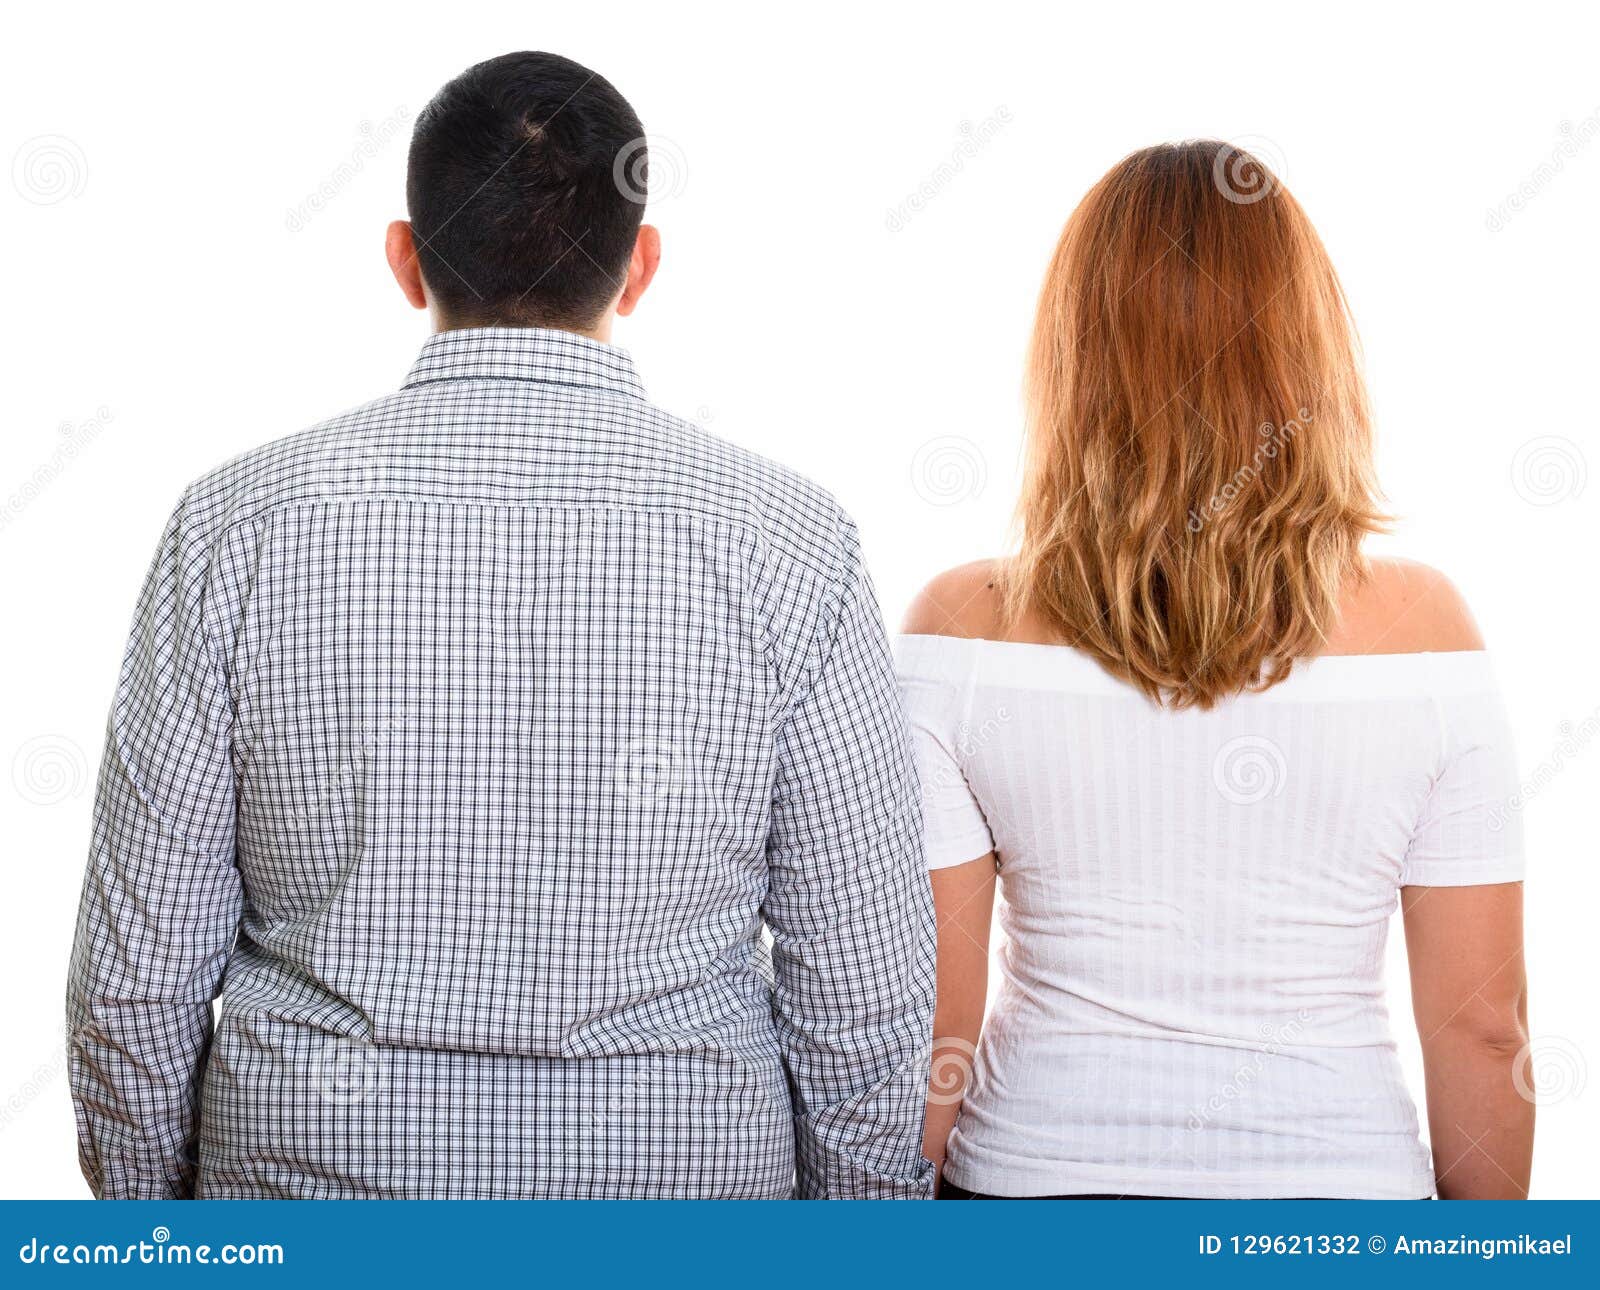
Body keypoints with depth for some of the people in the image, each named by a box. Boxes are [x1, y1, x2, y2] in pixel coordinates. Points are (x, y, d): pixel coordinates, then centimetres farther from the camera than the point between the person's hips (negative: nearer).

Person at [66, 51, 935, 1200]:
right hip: (681, 1180, 0)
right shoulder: (790, 544, -9)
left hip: (313, 1176, 1)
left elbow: (139, 970, -3)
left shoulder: (237, 527, -7)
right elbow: (864, 985, -6)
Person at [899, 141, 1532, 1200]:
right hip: (1338, 1174, 1)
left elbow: (929, 1015, -9)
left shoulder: (964, 630, -12)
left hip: (1034, 1180, 0)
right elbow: (1482, 1021, -5)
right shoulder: (1421, 626, -10)